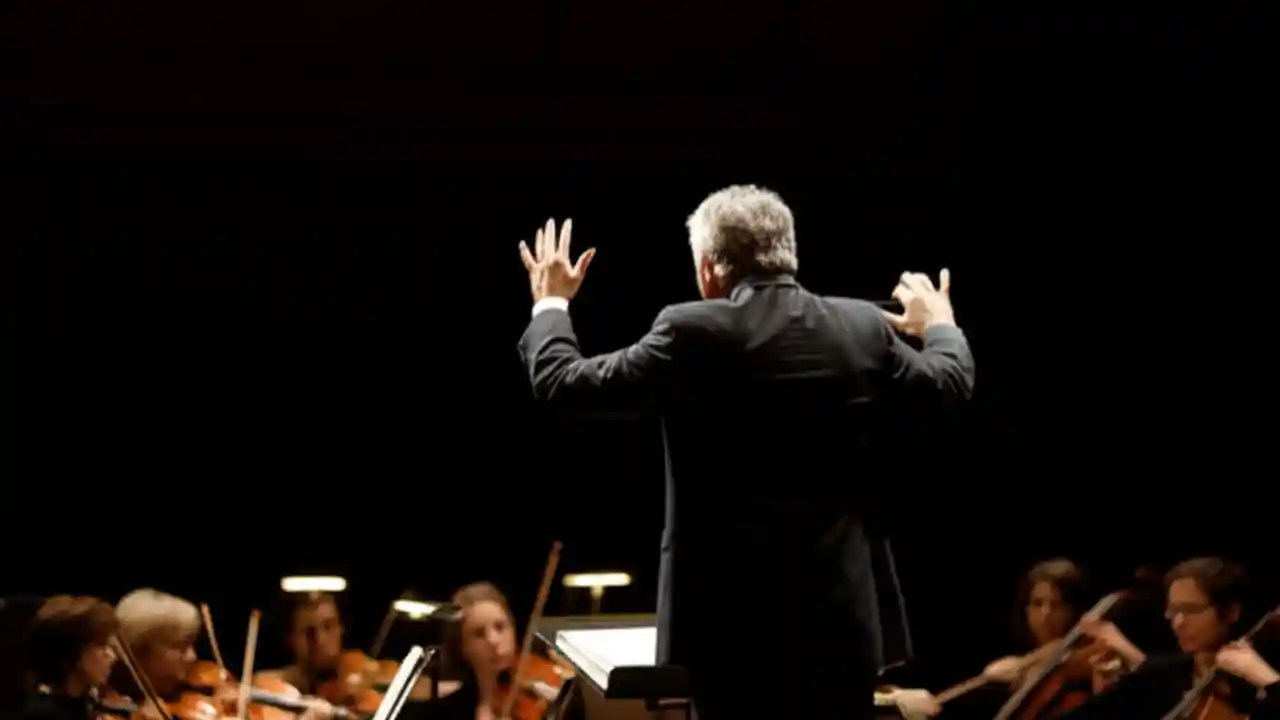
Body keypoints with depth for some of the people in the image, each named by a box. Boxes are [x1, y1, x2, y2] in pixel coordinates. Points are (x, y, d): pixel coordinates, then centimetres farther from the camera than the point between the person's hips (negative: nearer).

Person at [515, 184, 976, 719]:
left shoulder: (690, 333, -9)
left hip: (729, 615, -3)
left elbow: (560, 382, 0)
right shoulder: (863, 328, 2)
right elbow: (950, 382, 19)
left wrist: (551, 303, 21)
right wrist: (940, 324, 43)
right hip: (841, 612, 3)